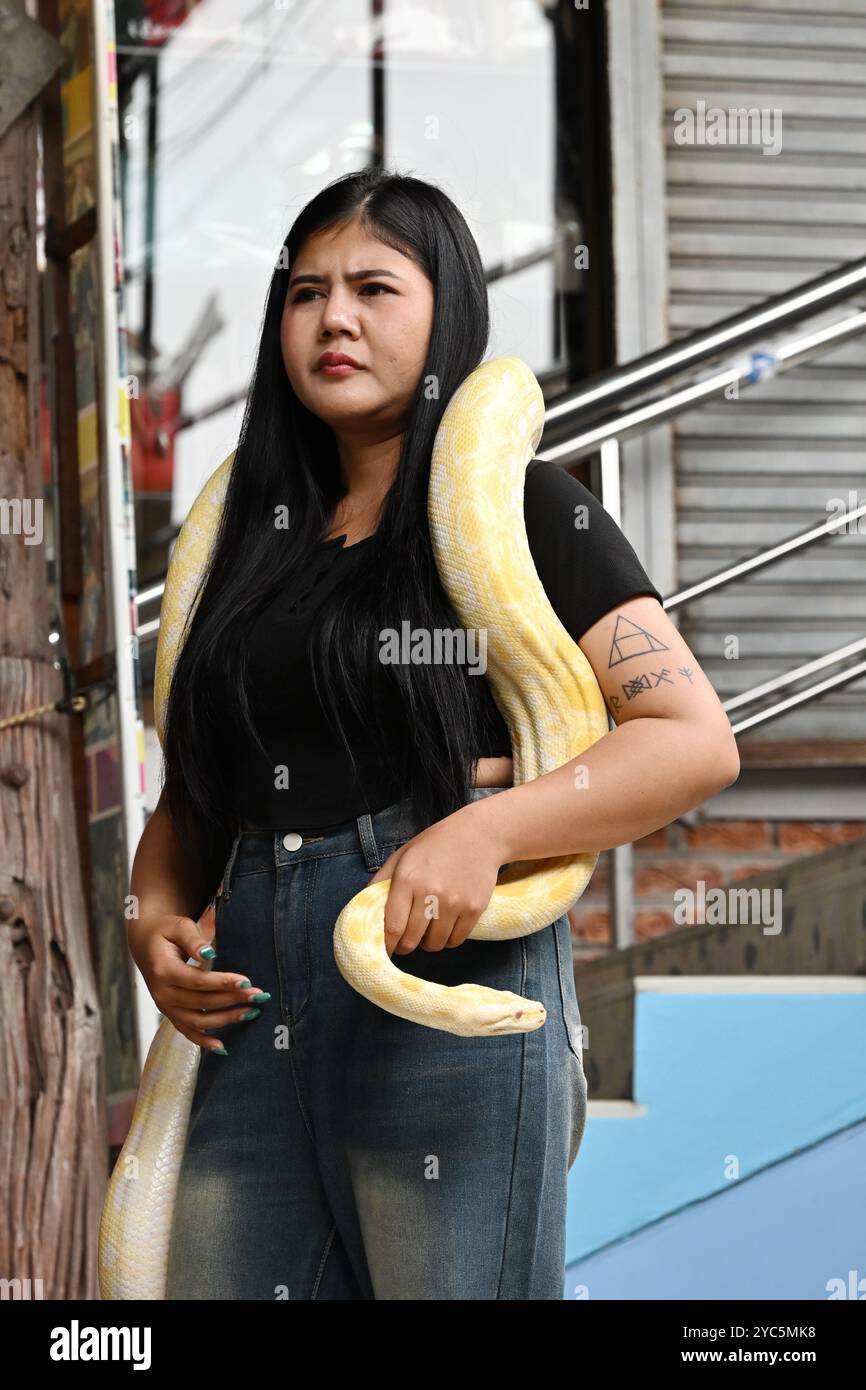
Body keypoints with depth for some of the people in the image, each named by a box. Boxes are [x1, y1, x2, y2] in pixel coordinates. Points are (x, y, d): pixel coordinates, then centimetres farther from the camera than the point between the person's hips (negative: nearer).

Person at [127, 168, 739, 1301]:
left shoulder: (523, 506, 4)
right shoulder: (261, 535, 21)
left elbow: (698, 740, -5)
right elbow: (191, 796, 24)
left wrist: (486, 828, -19)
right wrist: (156, 916, 2)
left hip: (445, 979, -5)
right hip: (258, 1023, 6)